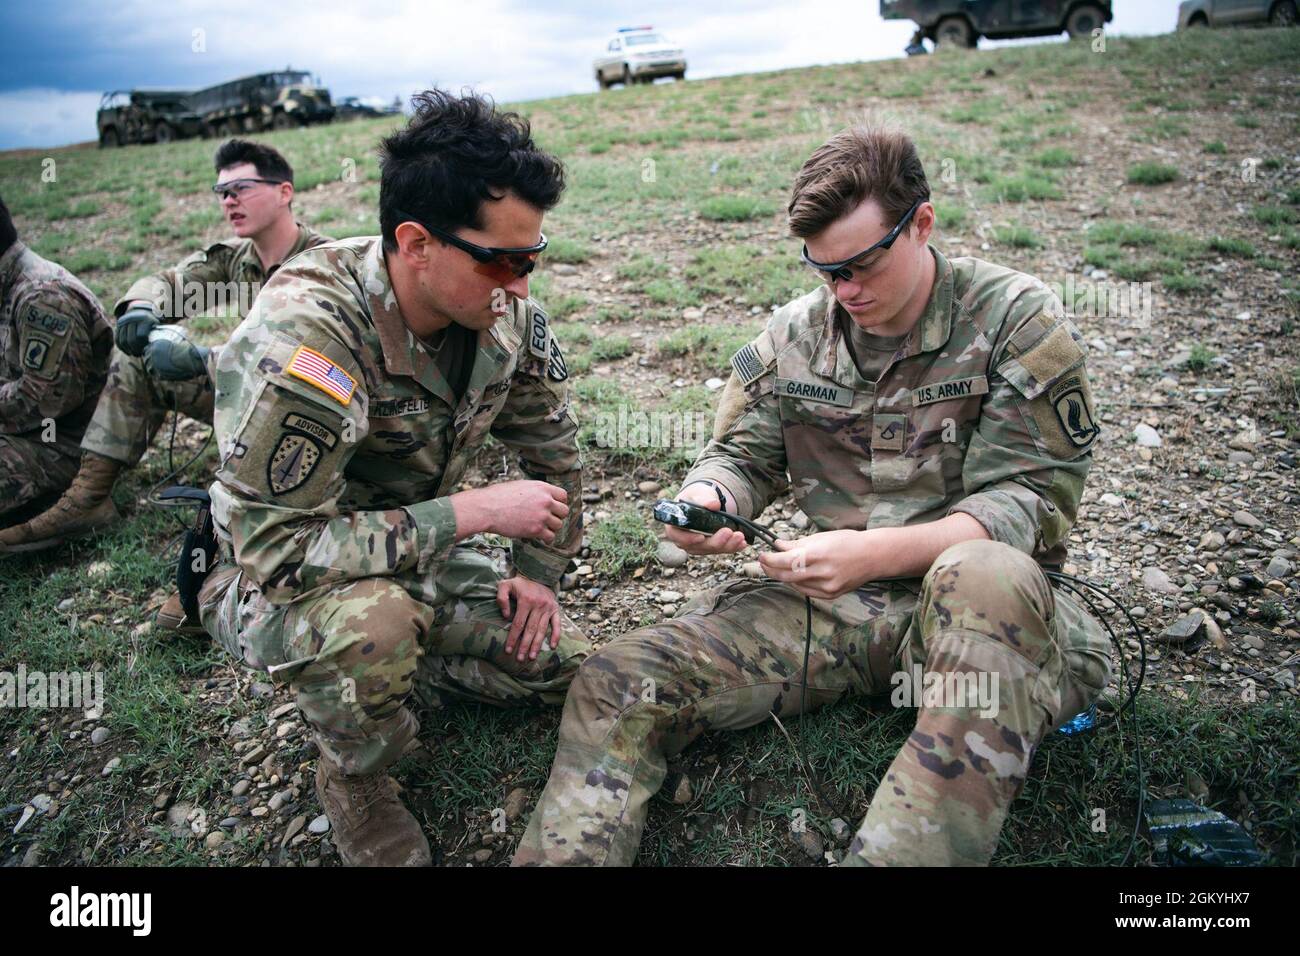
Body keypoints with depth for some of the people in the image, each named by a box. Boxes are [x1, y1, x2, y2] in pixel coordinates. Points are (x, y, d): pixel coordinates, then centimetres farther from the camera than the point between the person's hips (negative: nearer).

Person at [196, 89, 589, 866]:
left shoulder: (507, 312, -14)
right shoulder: (301, 340, -34)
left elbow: (553, 447, 2)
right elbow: (275, 548, -36)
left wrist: (539, 573, -4)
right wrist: (476, 512, -33)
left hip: (419, 553, 6)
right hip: (273, 581, -5)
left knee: (562, 664, -1)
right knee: (372, 620, -38)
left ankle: (390, 673, 19)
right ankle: (355, 778, -4)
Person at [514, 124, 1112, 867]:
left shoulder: (1019, 320, -4)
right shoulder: (796, 332, 7)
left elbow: (1034, 498, -11)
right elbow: (744, 453, 14)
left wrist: (875, 552, -25)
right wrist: (704, 499, -12)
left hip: (980, 607, -3)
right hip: (835, 602, 3)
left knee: (986, 573, -42)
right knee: (618, 683, -16)